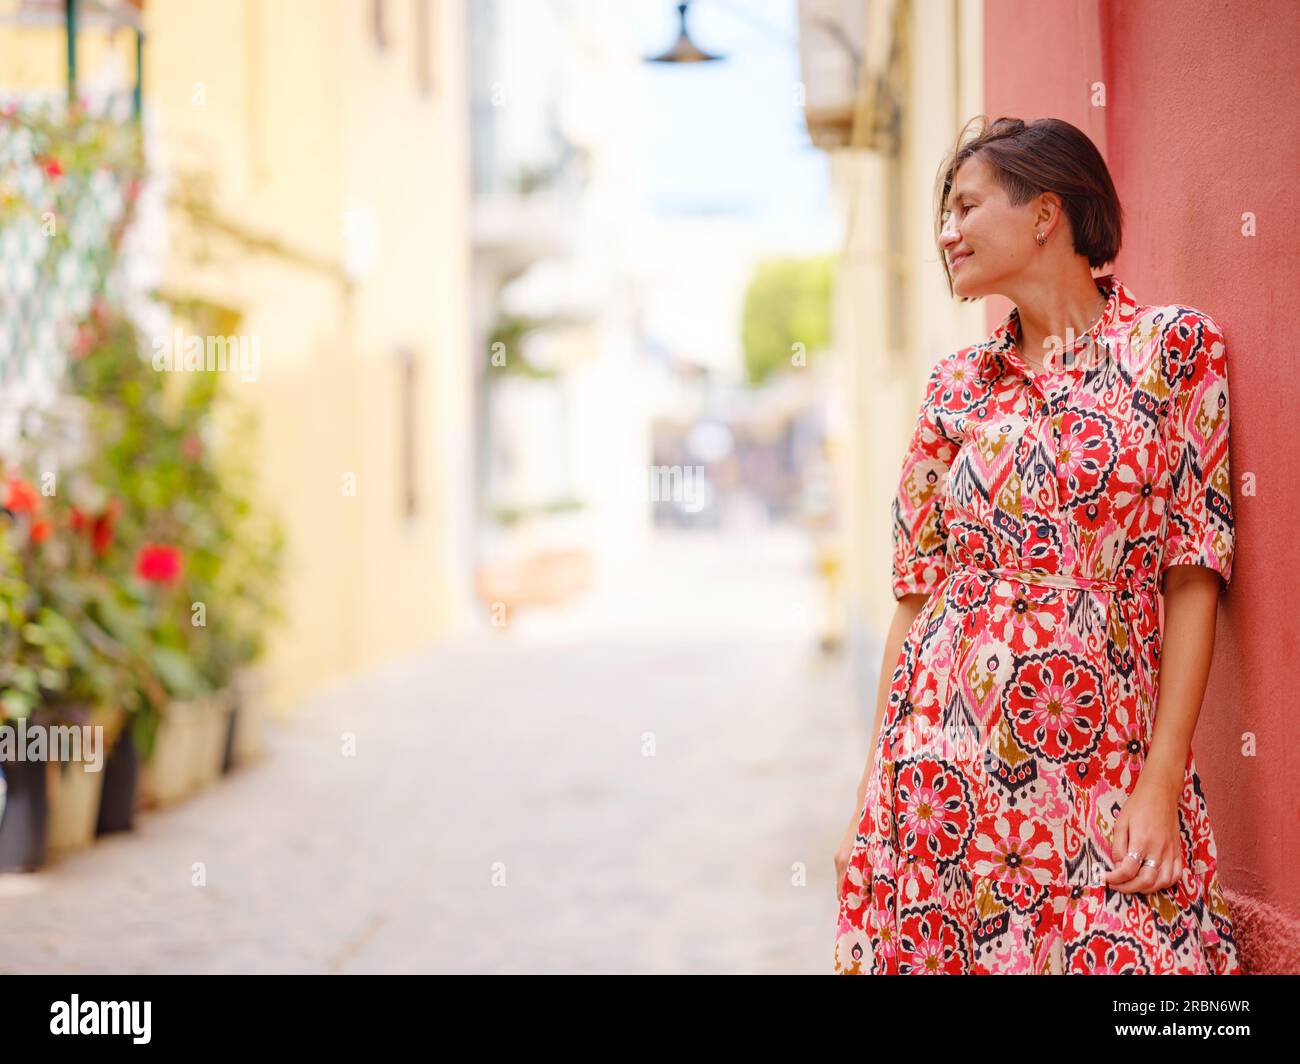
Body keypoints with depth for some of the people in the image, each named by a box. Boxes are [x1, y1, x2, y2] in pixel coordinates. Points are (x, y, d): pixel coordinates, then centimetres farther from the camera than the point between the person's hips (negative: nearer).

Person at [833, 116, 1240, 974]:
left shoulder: (1175, 346, -1)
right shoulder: (958, 384, 9)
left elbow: (1192, 580, -4)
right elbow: (920, 590, 10)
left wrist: (1161, 785, -11)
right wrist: (872, 794, 5)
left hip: (1101, 766, -3)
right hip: (948, 763, 3)